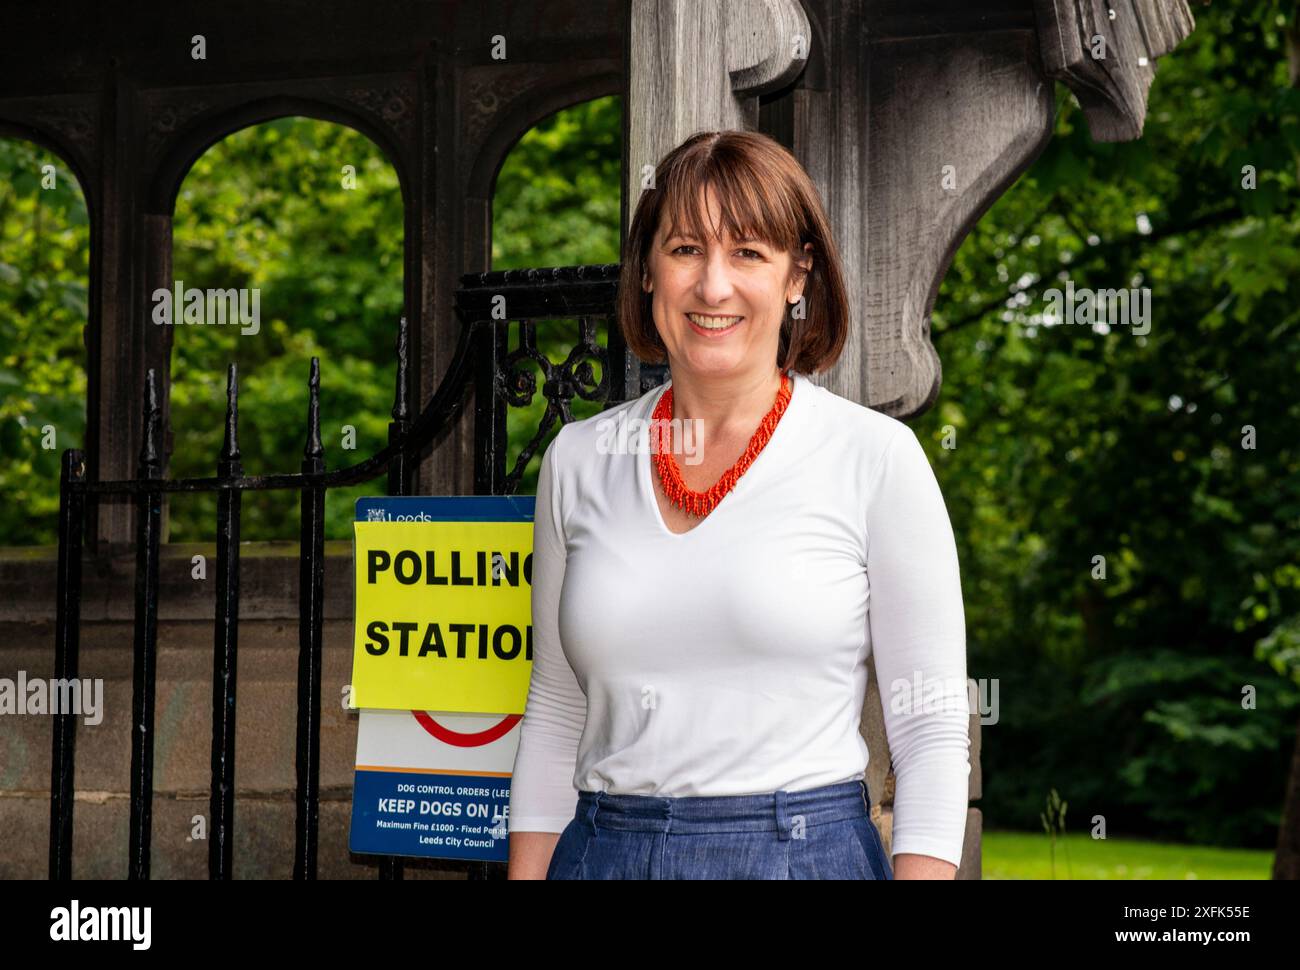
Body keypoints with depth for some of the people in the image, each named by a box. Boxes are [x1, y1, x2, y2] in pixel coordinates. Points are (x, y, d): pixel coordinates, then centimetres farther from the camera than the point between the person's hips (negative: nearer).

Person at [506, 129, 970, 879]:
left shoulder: (876, 458, -4)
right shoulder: (581, 459, 7)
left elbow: (933, 728, -5)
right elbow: (555, 713, 11)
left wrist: (922, 872, -14)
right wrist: (525, 873, 5)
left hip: (806, 852, -3)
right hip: (603, 852, 3)